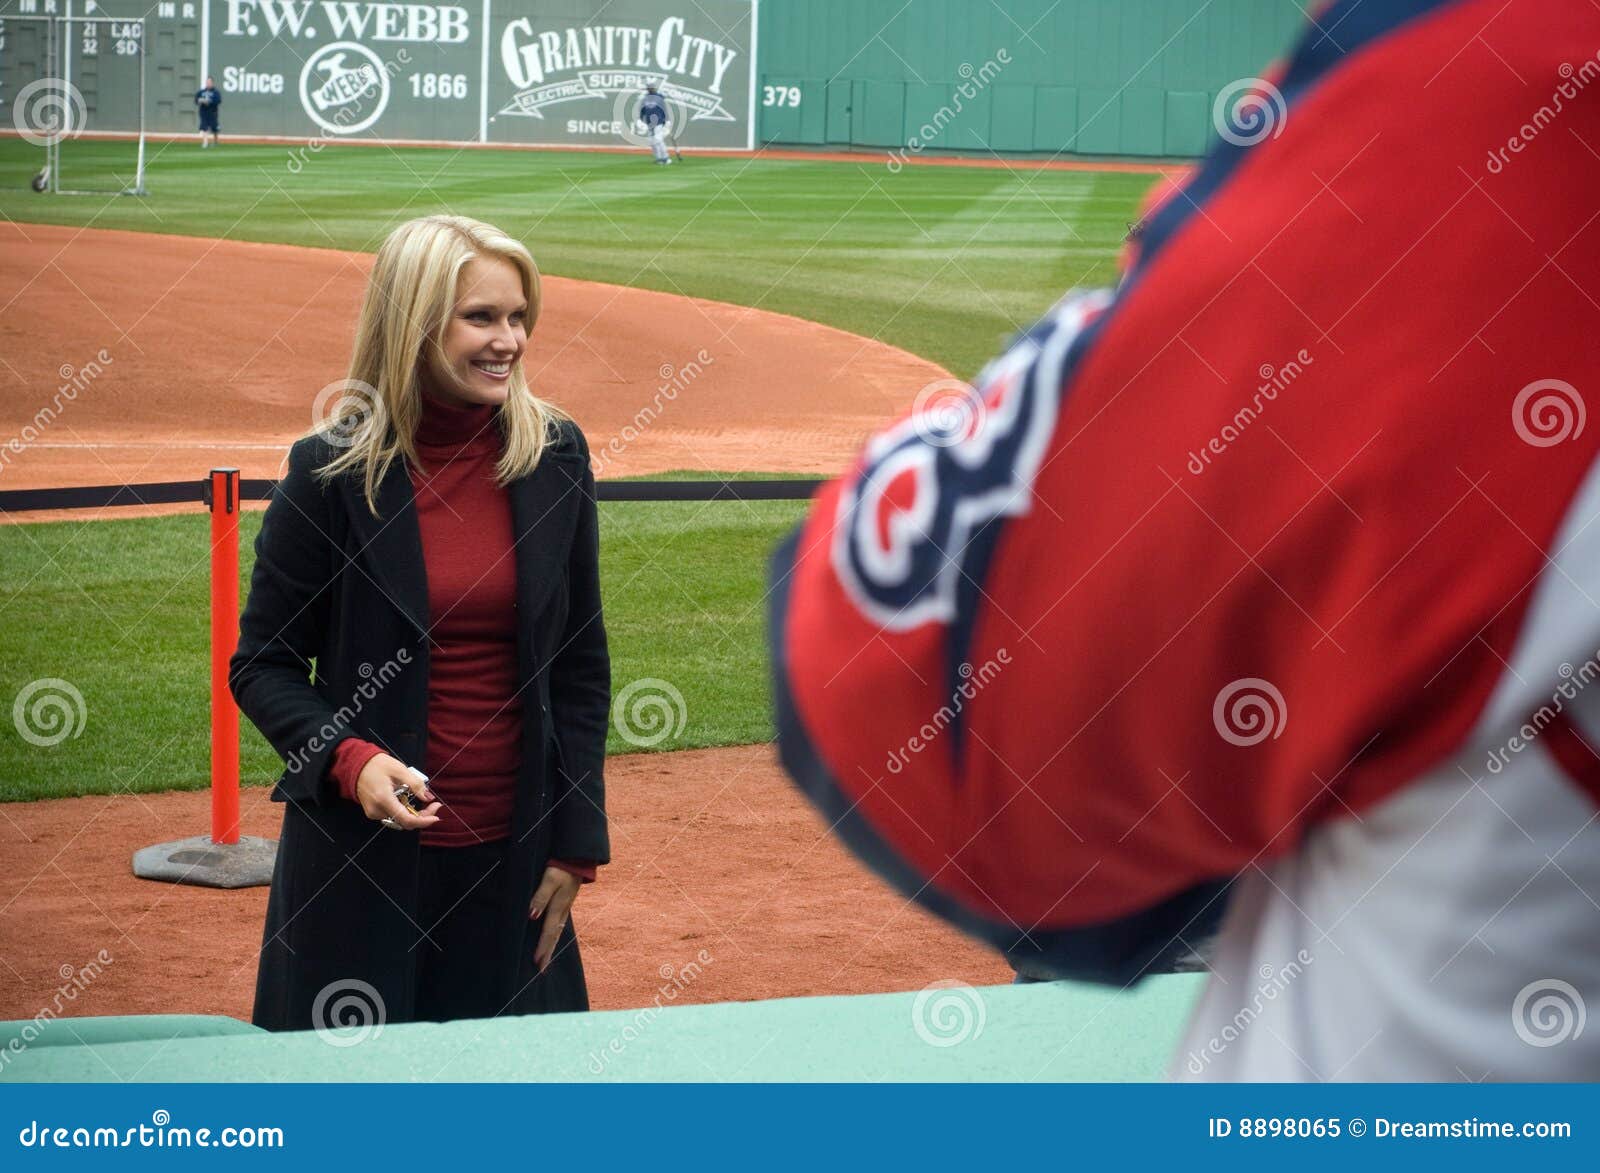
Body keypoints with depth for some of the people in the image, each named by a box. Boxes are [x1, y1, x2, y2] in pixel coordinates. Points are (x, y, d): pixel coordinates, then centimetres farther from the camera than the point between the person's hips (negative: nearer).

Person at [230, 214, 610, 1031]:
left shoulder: (554, 456, 1)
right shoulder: (333, 472, -8)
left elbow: (582, 662, 7)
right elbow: (262, 664, -1)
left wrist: (577, 841, 3)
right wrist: (347, 759, -19)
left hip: (512, 856, 3)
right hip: (360, 862, -3)